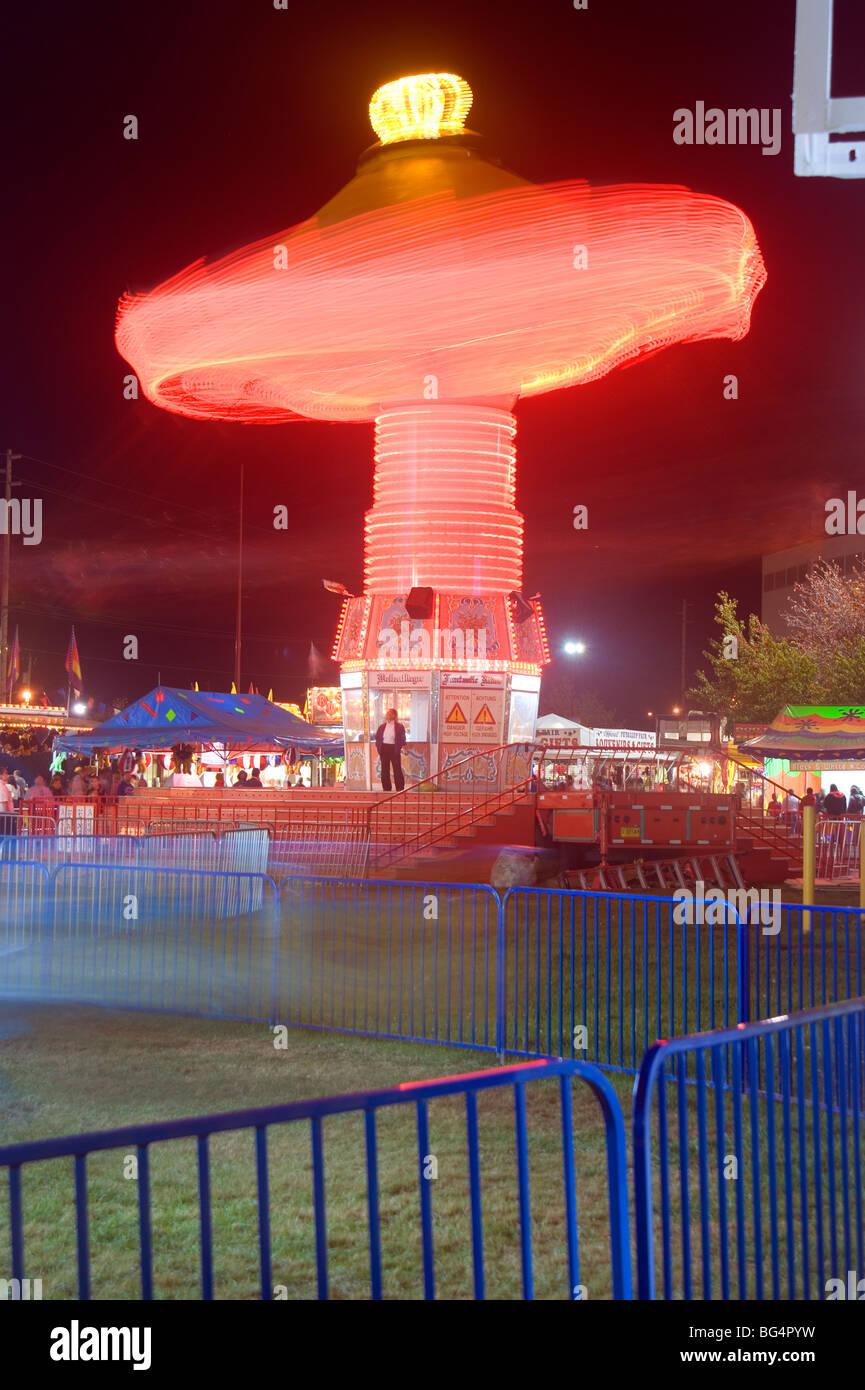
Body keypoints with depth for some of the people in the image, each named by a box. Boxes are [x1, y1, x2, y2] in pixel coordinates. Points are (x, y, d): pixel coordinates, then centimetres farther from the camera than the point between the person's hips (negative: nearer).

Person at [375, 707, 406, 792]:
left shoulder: (399, 726, -2)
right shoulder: (382, 727, 11)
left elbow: (402, 738, -1)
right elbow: (377, 737, 17)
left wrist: (400, 747, -9)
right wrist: (378, 747, 6)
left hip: (394, 749, -4)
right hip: (384, 749, 4)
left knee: (397, 769, -1)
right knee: (385, 770, 6)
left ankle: (400, 789, 5)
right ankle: (386, 788, 14)